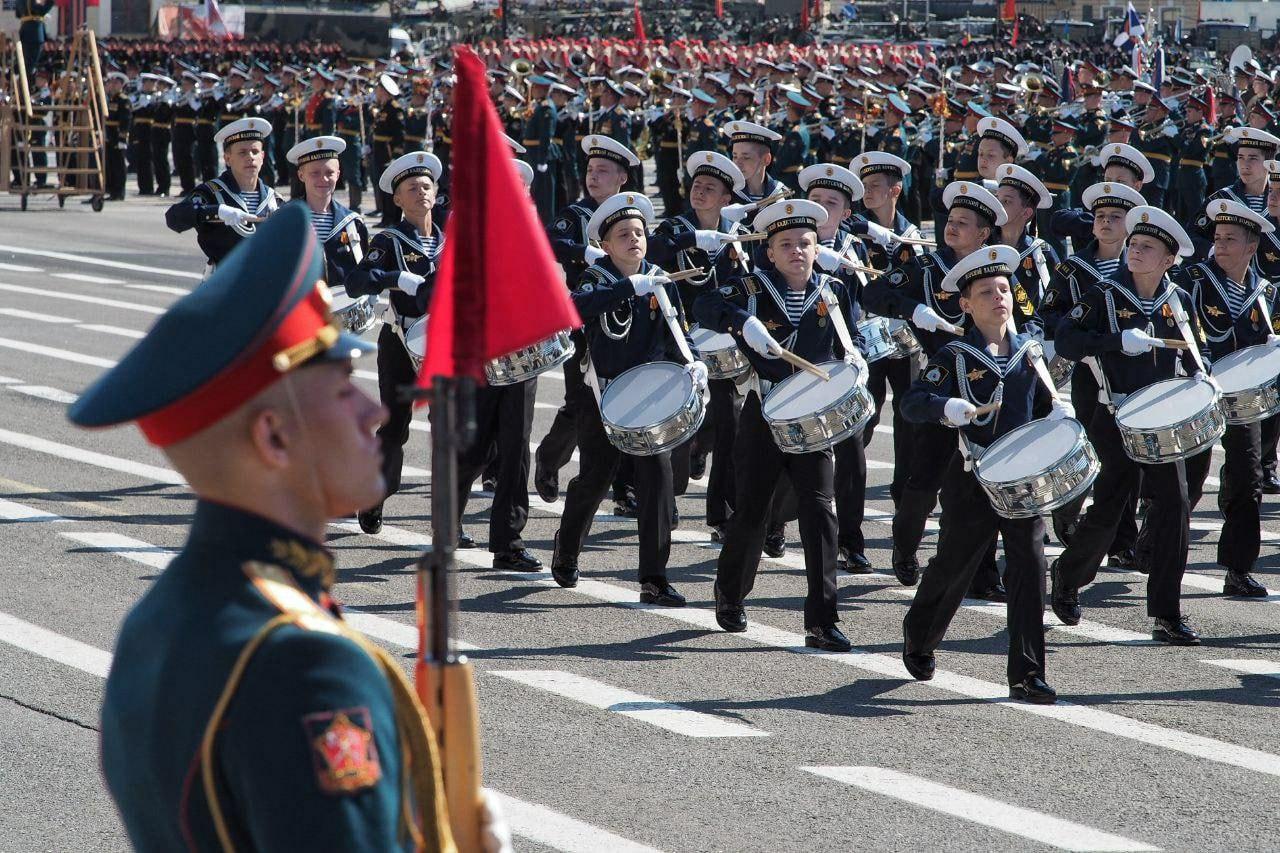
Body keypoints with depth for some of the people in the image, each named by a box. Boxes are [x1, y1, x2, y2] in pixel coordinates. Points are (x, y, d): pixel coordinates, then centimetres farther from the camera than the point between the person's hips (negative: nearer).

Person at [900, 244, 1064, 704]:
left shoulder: (1030, 350, 10)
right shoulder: (955, 356, -4)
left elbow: (1045, 401, 21)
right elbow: (912, 402, -13)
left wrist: (1059, 410, -2)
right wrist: (946, 407, -33)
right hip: (972, 481, -3)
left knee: (1029, 566, -8)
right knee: (953, 567, 10)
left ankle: (1027, 674, -6)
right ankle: (918, 639, 39)